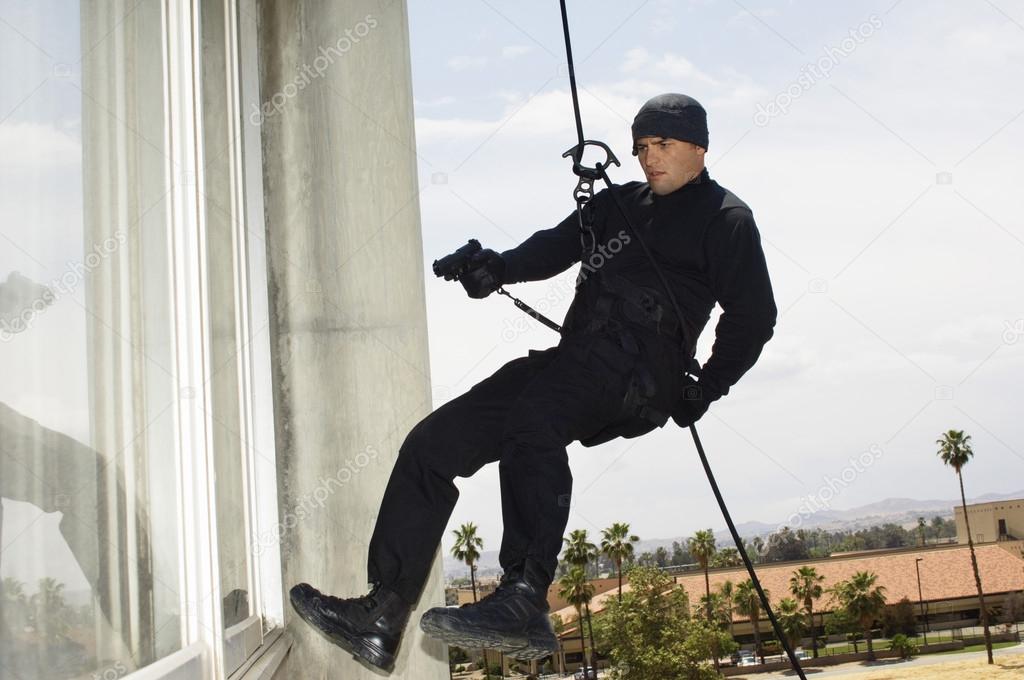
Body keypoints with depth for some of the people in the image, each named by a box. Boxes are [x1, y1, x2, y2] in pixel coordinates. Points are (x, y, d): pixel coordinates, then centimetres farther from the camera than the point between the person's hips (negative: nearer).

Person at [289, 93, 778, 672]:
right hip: (573, 362, 7)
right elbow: (559, 245, 16)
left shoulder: (725, 218, 9)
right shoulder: (619, 203, 28)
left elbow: (754, 315, 4)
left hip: (639, 371, -7)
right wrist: (502, 266, -5)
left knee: (531, 420, -38)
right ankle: (383, 615, -9)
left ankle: (525, 600, -46)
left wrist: (706, 388, -4)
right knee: (433, 441, -7)